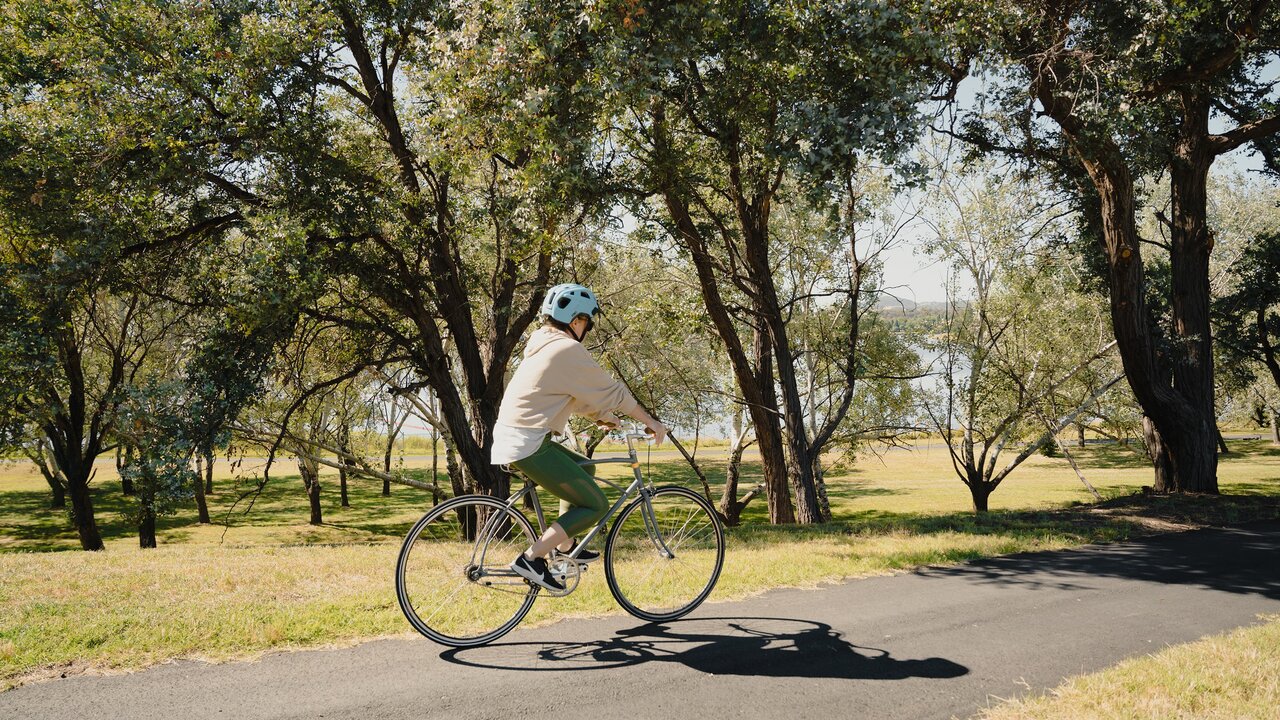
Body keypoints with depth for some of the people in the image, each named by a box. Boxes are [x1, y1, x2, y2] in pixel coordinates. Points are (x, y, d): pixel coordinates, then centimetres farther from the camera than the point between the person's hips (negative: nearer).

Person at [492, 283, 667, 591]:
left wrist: (602, 417, 30)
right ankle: (531, 558, -8)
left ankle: (565, 547, 26)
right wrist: (650, 421, 3)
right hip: (528, 445, -10)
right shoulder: (569, 350, -13)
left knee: (585, 470, 25)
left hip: (510, 435, 10)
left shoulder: (543, 345, 16)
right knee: (595, 505, -4)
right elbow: (612, 392, -6)